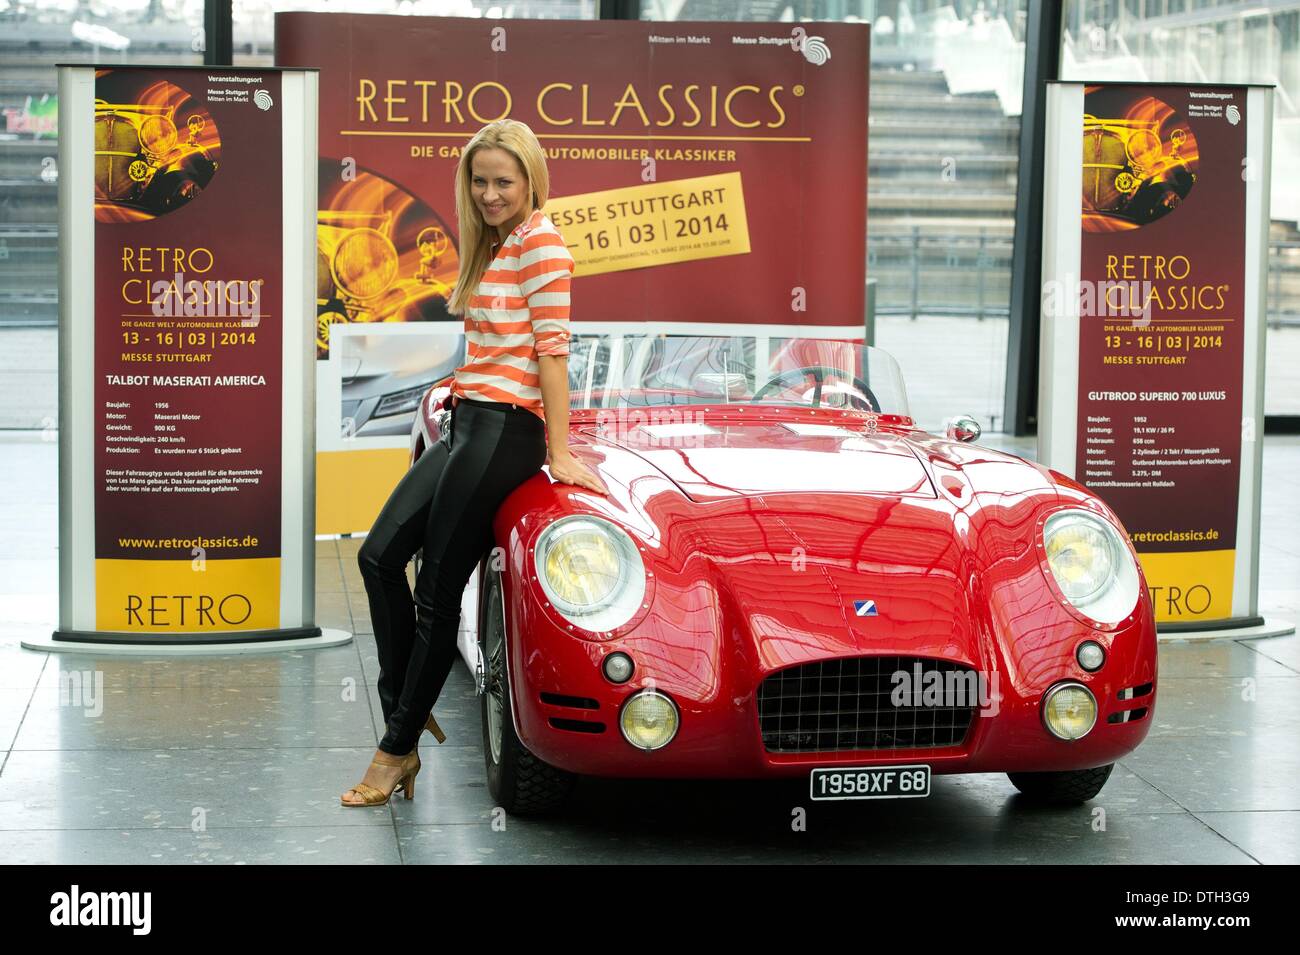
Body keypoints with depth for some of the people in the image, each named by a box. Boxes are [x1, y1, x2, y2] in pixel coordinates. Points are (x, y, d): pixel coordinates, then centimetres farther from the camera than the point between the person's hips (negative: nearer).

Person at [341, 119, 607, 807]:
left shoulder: (540, 241, -9)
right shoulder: (493, 244, 19)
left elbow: (552, 345, -13)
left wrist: (558, 451, -16)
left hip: (504, 430, -10)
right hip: (467, 424, 10)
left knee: (438, 593, -5)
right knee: (381, 555, 5)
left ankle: (399, 747, 4)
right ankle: (406, 711, 12)